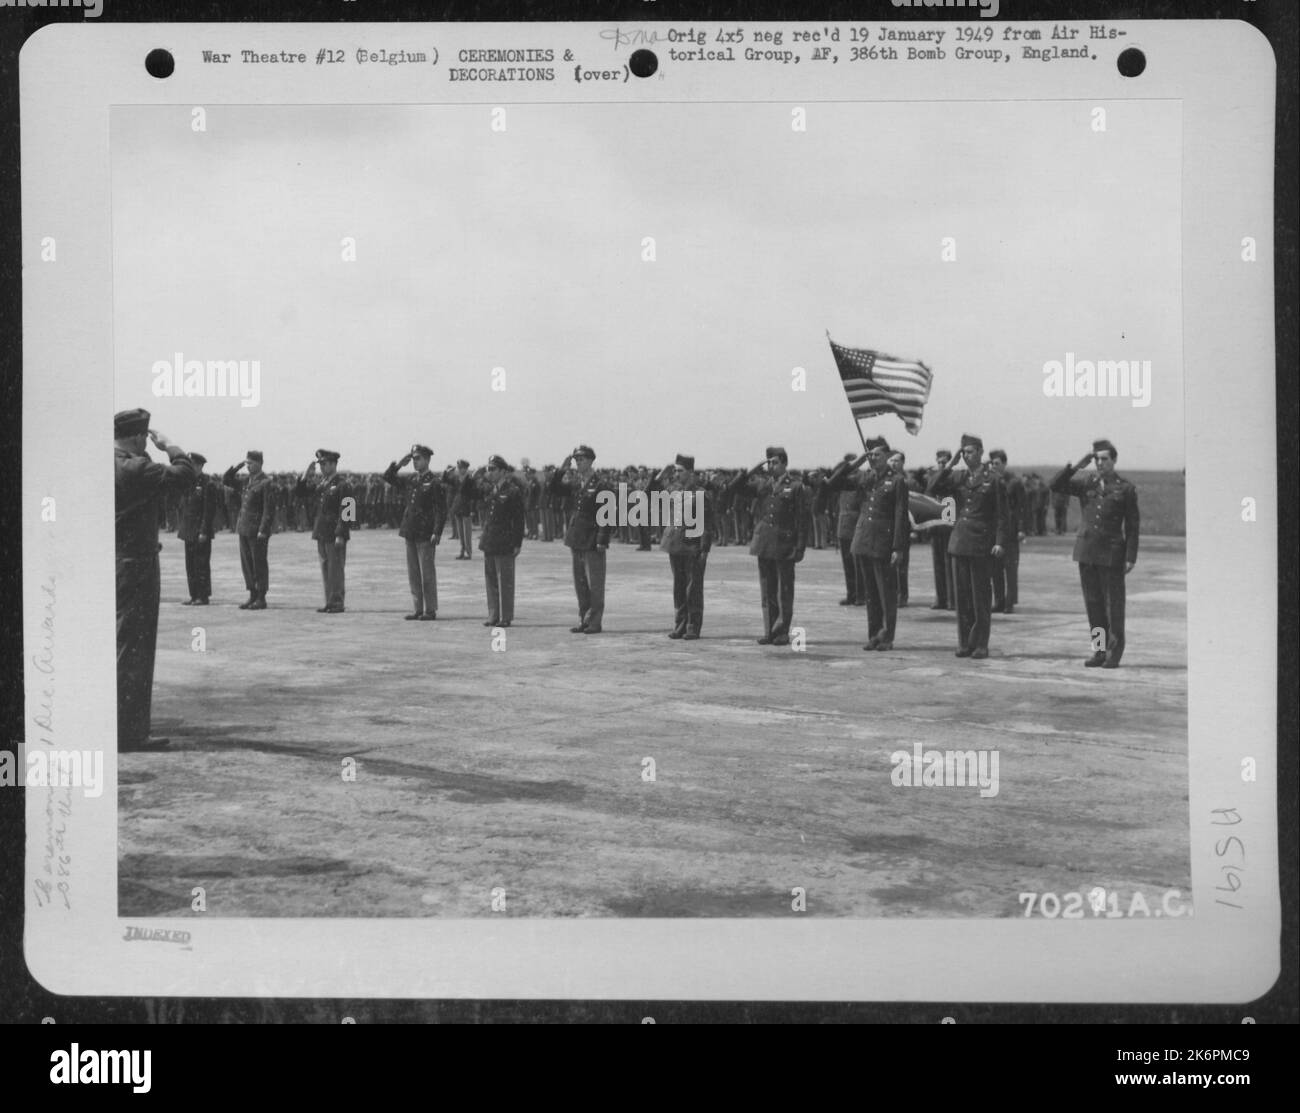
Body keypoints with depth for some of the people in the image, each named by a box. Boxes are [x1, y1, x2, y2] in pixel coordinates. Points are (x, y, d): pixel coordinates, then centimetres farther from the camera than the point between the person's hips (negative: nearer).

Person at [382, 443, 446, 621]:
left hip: (425, 534, -7)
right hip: (410, 533, 7)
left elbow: (441, 510, -11)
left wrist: (436, 533, -18)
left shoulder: (435, 483, -8)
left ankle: (430, 610, 5)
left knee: (427, 573, -1)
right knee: (413, 573, 9)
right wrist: (399, 463, 5)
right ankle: (417, 609, 14)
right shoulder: (411, 480, 12)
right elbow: (387, 477, 21)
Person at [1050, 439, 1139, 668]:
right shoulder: (1085, 483, 9)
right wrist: (1075, 466, -10)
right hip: (1086, 552, 4)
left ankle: (1114, 653, 6)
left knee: (1113, 604, 0)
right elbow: (1056, 485, -1)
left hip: (1111, 554, -4)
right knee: (1093, 603, 7)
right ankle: (1099, 651, 14)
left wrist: (1130, 557, -7)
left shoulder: (1125, 488, -1)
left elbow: (1132, 526, -1)